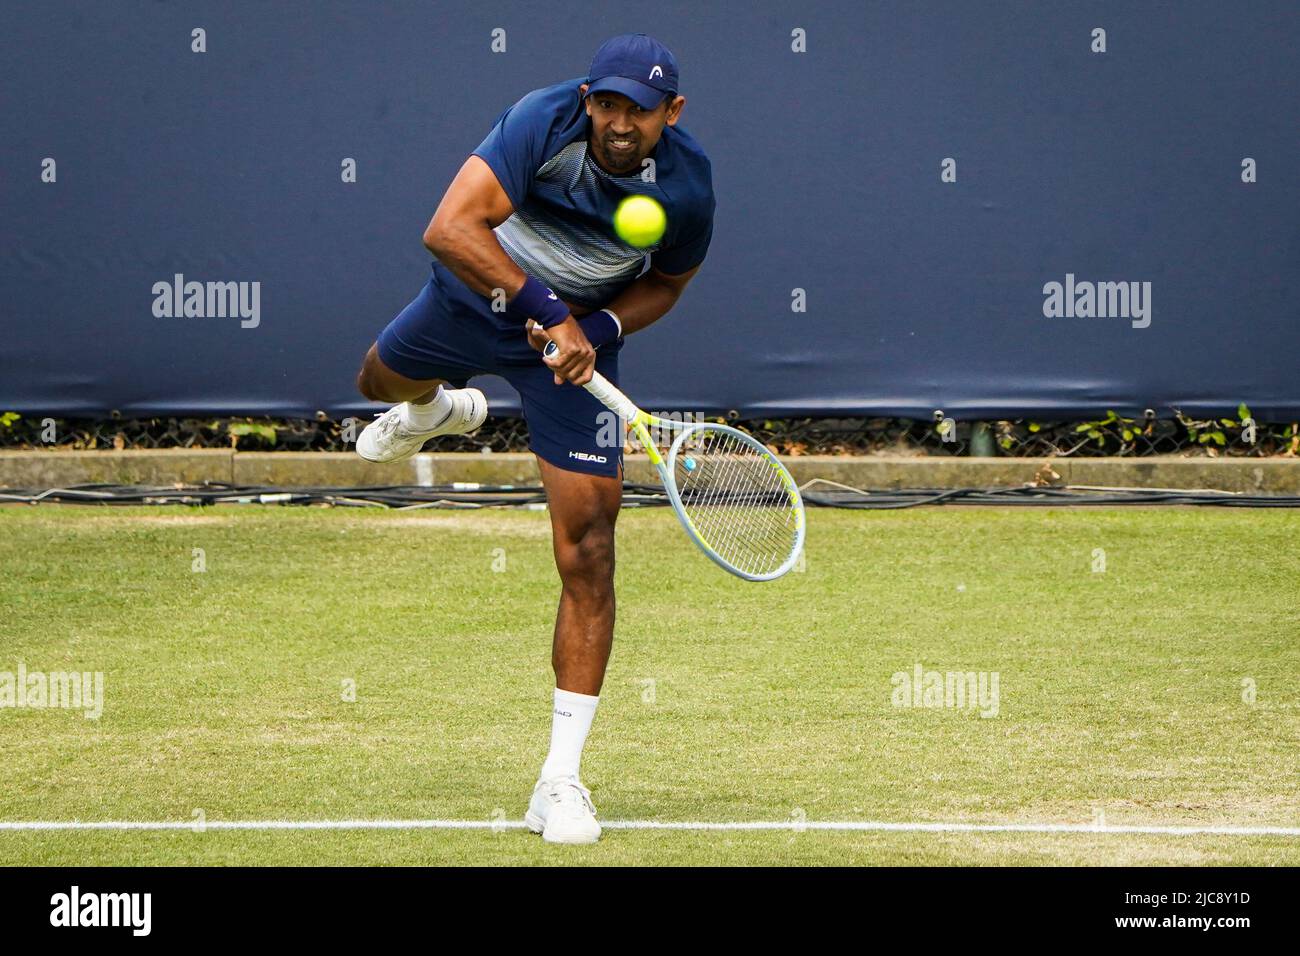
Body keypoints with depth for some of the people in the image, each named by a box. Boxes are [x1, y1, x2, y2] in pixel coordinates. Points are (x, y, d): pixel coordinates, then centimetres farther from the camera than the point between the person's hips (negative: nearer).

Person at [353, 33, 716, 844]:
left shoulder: (689, 185, -22)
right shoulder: (546, 122, -32)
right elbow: (451, 228, -40)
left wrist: (600, 328, -19)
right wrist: (548, 311, -43)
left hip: (581, 334, -1)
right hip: (477, 295, 1)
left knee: (588, 552, -11)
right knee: (383, 381, 31)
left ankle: (561, 781, -6)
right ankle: (442, 411, 73)